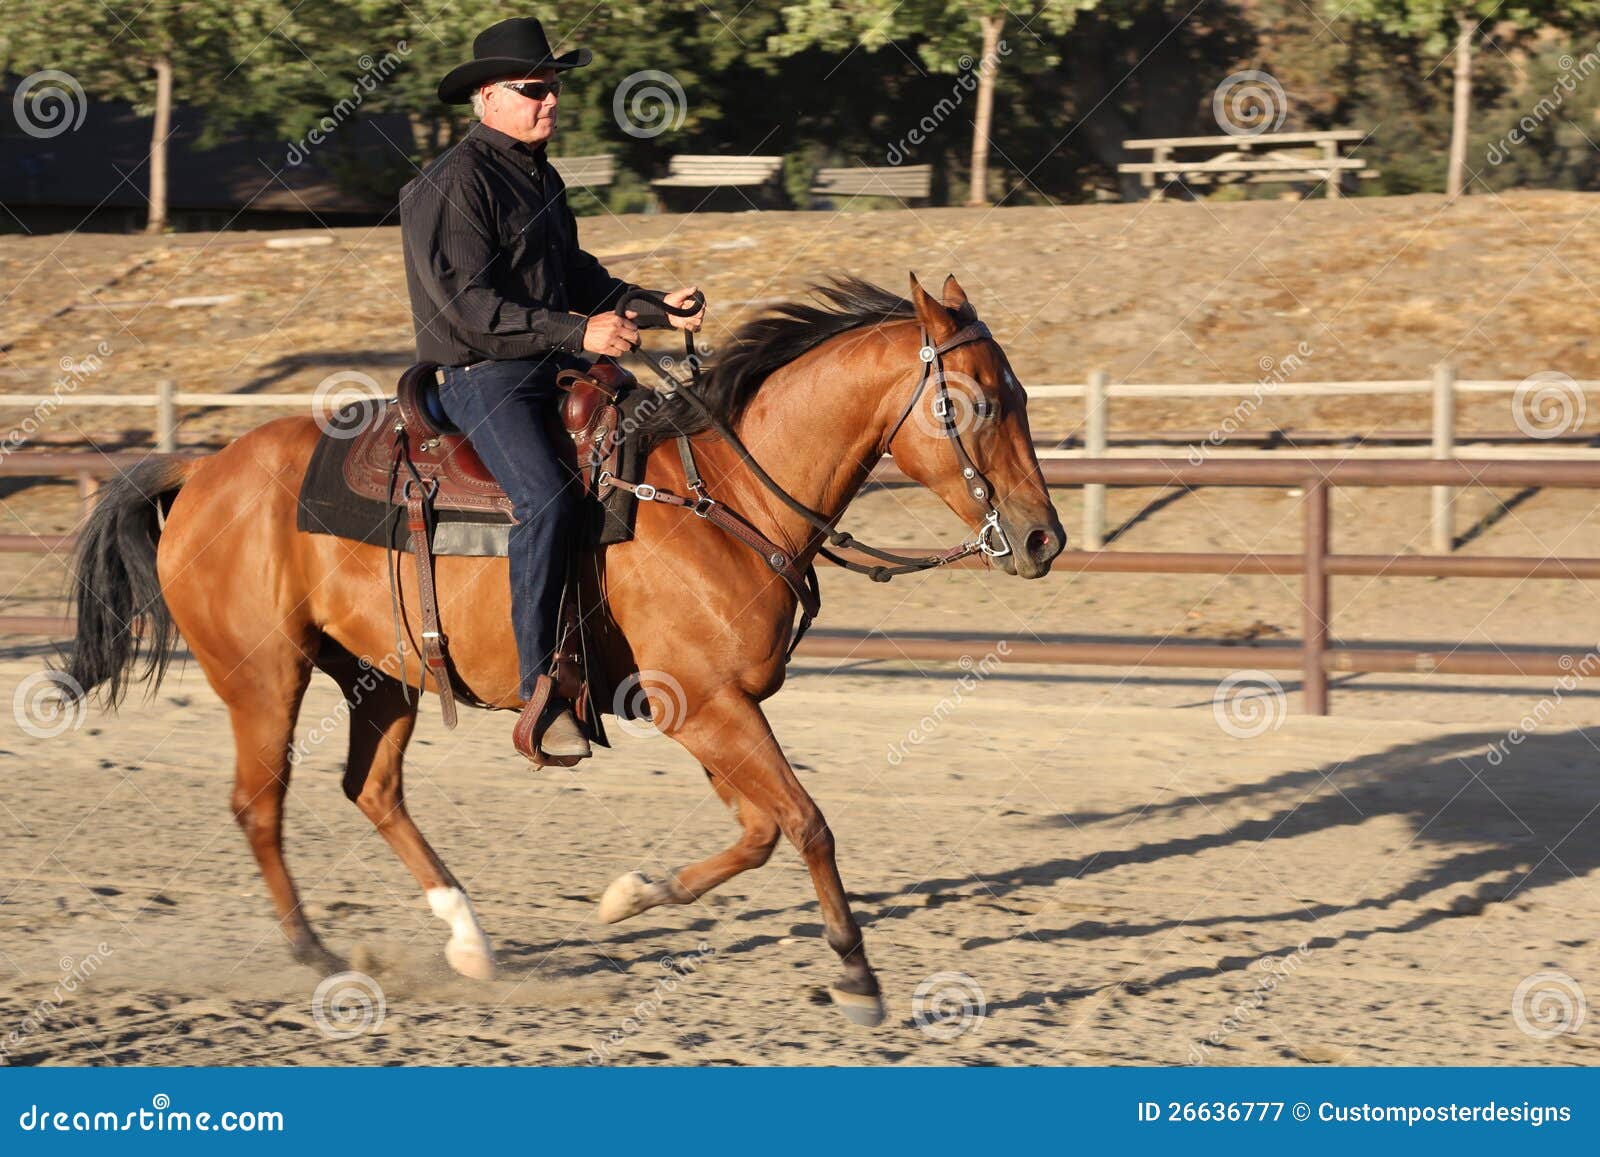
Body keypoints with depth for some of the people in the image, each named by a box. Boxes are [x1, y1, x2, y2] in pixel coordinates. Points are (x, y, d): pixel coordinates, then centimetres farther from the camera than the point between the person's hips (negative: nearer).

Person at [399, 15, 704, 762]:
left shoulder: (540, 177, 17)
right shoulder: (454, 185, -12)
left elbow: (576, 278, 25)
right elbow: (468, 306, -20)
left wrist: (652, 309, 9)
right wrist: (577, 332, -24)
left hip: (553, 369, 9)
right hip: (479, 378, -9)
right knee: (547, 497, -30)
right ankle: (540, 693, -29)